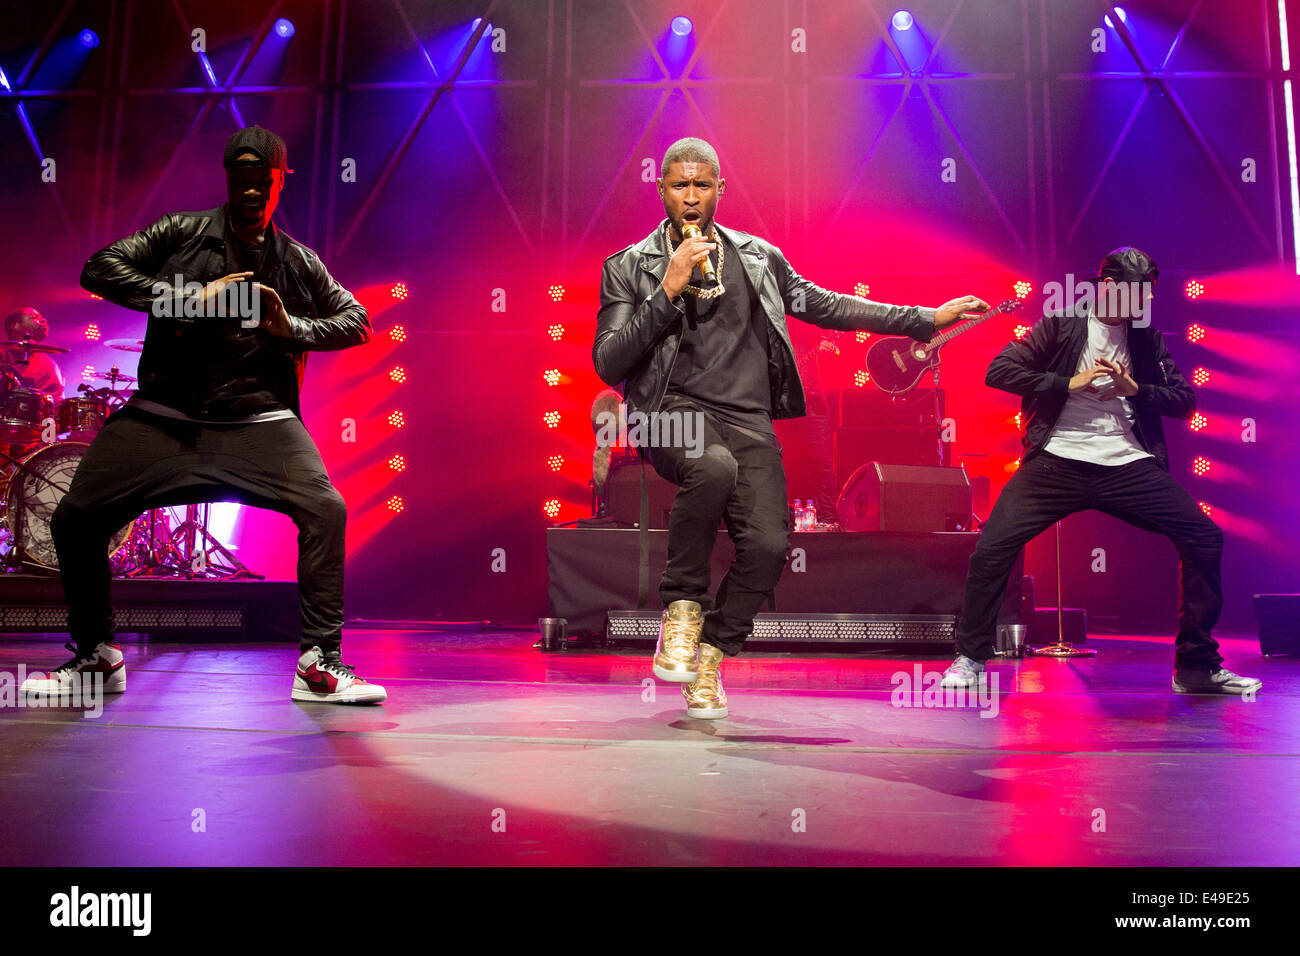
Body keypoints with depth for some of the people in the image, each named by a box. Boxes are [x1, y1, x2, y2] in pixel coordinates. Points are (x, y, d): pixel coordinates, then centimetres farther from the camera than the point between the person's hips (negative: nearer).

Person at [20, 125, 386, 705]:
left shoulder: (298, 263, 11)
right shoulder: (182, 233, 7)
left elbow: (356, 320, 14)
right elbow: (100, 269, 0)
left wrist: (292, 328, -5)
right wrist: (188, 298, -12)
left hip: (257, 422, 0)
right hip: (162, 419, 1)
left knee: (326, 510, -24)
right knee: (75, 519, -5)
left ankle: (320, 666, -14)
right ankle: (95, 657, 20)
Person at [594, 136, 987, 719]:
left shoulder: (758, 257, 17)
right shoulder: (628, 268, 8)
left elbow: (824, 305, 24)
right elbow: (608, 365, 0)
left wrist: (928, 318, 22)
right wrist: (669, 291, -8)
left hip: (748, 420, 3)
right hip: (673, 410, -2)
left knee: (768, 542, -19)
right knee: (715, 467, -37)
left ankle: (712, 652, 8)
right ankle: (682, 605, -13)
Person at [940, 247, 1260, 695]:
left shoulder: (1146, 337, 15)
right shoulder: (1063, 323, 4)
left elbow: (1185, 401, 13)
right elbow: (999, 371, -4)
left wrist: (1136, 389, -6)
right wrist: (1069, 383, -11)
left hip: (1128, 466, 4)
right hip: (1059, 461, -3)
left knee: (1205, 539, -5)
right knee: (992, 548, -17)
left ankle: (1197, 667, 11)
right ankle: (971, 660, 2)